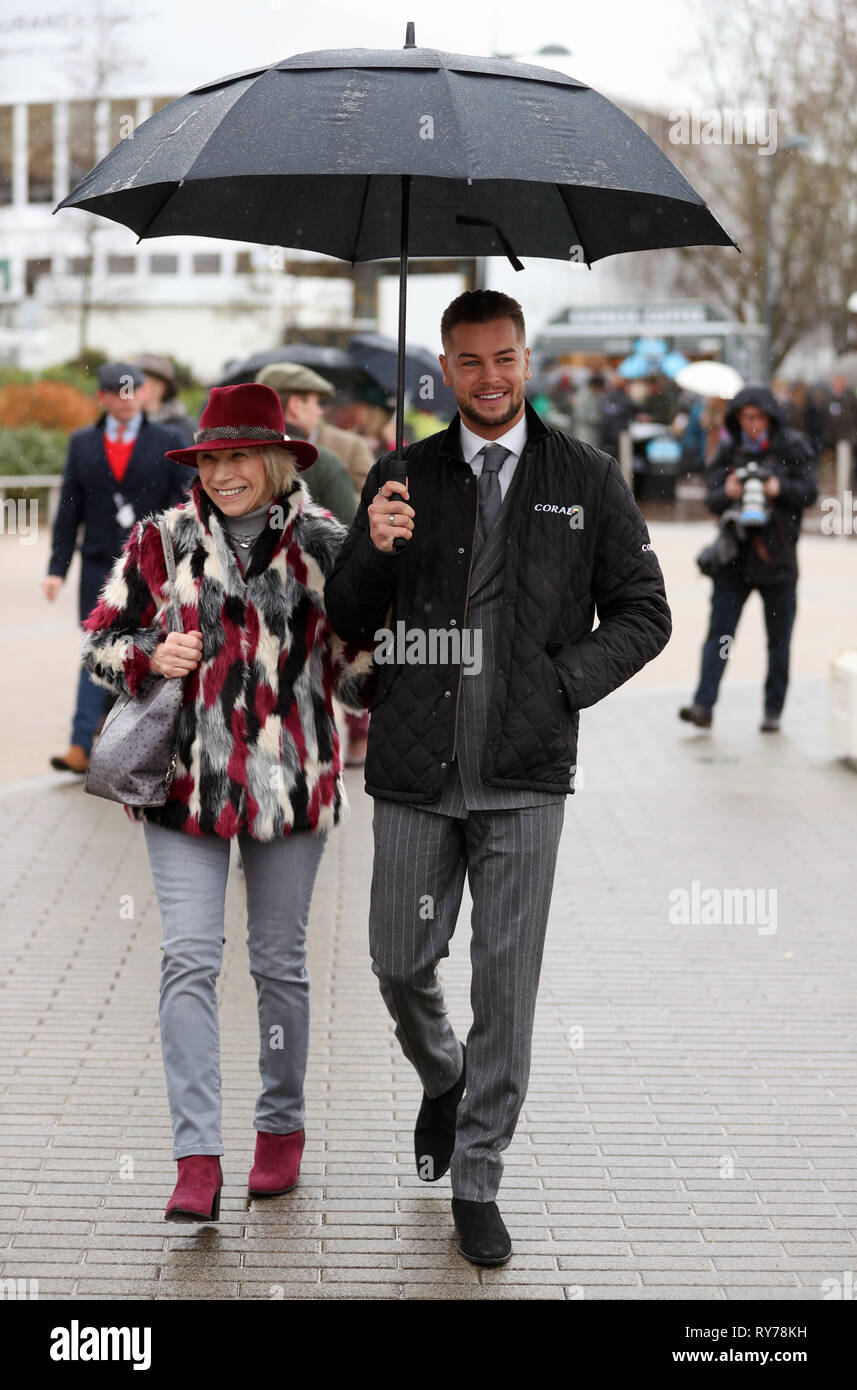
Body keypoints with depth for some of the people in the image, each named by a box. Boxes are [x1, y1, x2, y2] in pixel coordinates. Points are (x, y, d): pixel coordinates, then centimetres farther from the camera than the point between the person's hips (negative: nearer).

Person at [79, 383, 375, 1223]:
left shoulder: (324, 544, 1)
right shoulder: (161, 541, 2)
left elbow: (356, 668, 10)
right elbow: (99, 643, 7)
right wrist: (152, 657, -10)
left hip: (292, 783, 0)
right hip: (186, 781, 0)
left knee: (278, 959, 10)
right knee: (188, 959, -8)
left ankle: (281, 1125, 28)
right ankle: (198, 1161, -7)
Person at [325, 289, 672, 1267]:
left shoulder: (586, 481, 4)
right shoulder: (403, 478, 6)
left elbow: (643, 614, 6)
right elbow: (348, 624, 8)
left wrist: (559, 685, -7)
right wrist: (373, 552, -13)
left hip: (524, 775, -1)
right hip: (416, 767, 2)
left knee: (506, 977, 2)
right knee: (400, 965, 8)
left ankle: (478, 1180, 16)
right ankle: (442, 1081, 42)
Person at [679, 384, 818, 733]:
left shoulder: (792, 446, 1)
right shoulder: (729, 451, 6)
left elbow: (809, 491, -5)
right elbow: (711, 499, 1)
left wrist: (780, 488, -22)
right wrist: (727, 493, -21)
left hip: (777, 554, -1)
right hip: (736, 551, 1)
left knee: (779, 639, 6)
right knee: (719, 631, -7)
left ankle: (773, 711, 16)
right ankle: (703, 705, -11)